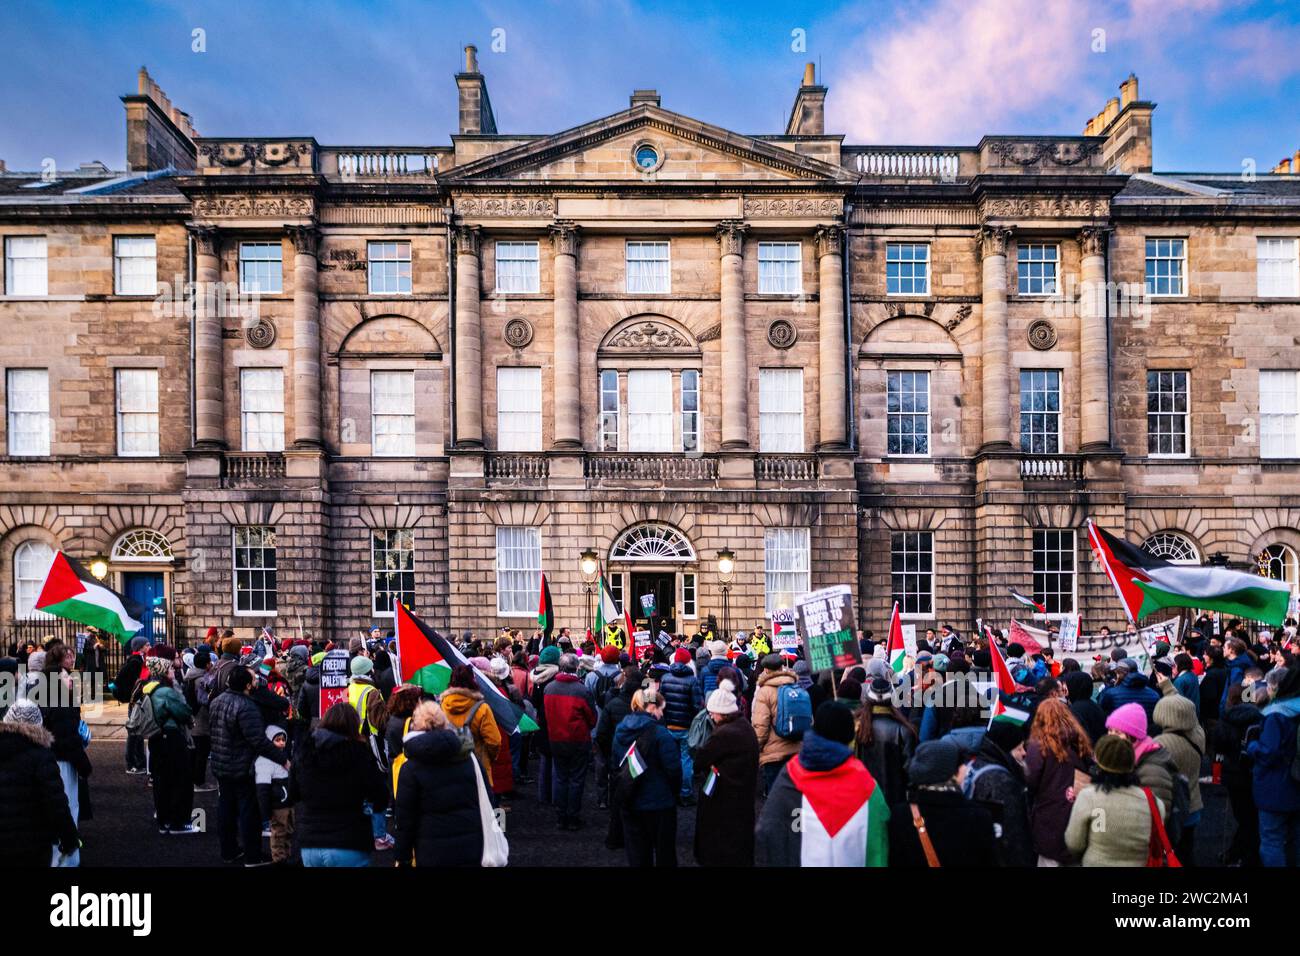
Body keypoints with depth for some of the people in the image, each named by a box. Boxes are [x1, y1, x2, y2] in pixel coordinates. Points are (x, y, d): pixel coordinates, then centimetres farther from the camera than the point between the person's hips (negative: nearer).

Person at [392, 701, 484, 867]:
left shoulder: (411, 768, -9)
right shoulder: (468, 755, 0)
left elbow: (406, 817, -7)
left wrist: (403, 857, 5)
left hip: (433, 851, -3)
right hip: (472, 846, 3)